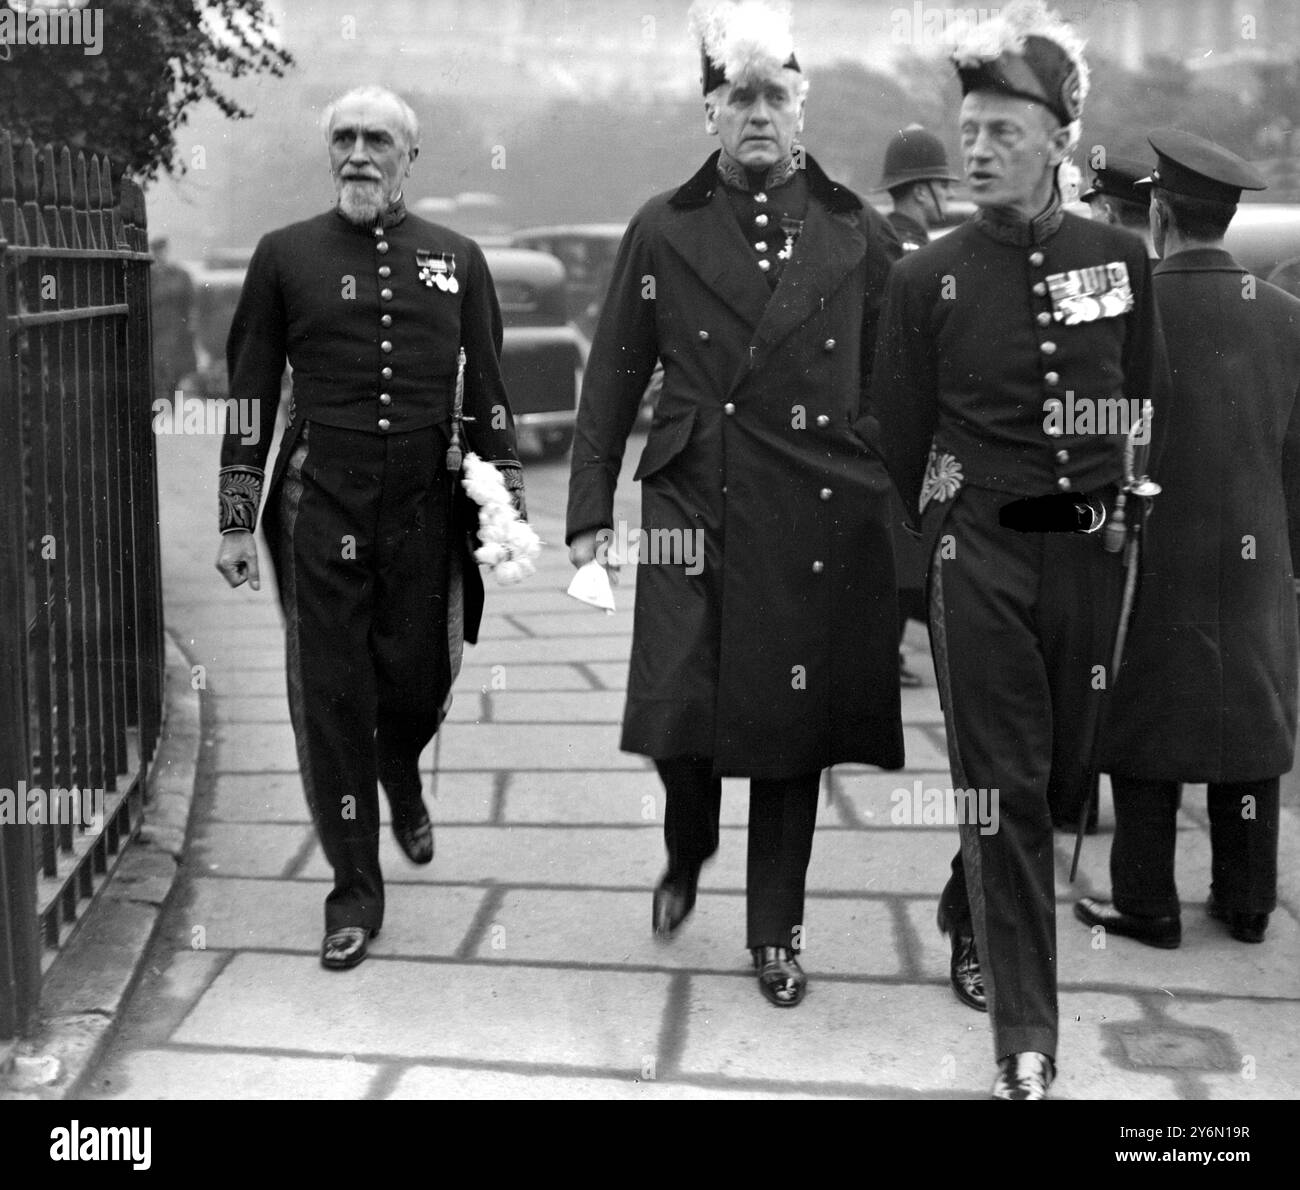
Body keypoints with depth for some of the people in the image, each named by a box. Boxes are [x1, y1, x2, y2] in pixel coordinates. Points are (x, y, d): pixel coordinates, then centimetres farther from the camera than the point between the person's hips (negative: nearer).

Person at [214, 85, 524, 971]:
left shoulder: (457, 260, 8)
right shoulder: (284, 256, 4)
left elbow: (487, 395, 10)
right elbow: (250, 398, 5)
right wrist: (238, 522, 2)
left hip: (426, 508, 1)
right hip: (319, 509, -1)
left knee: (419, 682, 6)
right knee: (331, 698, 1)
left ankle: (401, 780, 43)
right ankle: (356, 892, 14)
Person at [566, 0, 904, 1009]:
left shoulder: (859, 236, 6)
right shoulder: (662, 232, 5)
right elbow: (612, 381, 7)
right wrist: (590, 509, 3)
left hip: (824, 520, 1)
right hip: (693, 507, 0)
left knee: (794, 730, 6)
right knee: (682, 712, -7)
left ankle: (777, 933, 23)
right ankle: (687, 853, 27)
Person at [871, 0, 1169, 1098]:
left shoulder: (1121, 259, 3)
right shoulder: (927, 278, -4)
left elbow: (1146, 404, 13)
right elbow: (901, 439, 4)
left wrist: (1115, 504, 11)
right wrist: (948, 530, 8)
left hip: (1091, 552, 3)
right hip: (981, 560, -3)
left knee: (1065, 774, 13)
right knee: (1006, 789, -2)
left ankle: (972, 923, 41)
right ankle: (1025, 1037, 6)